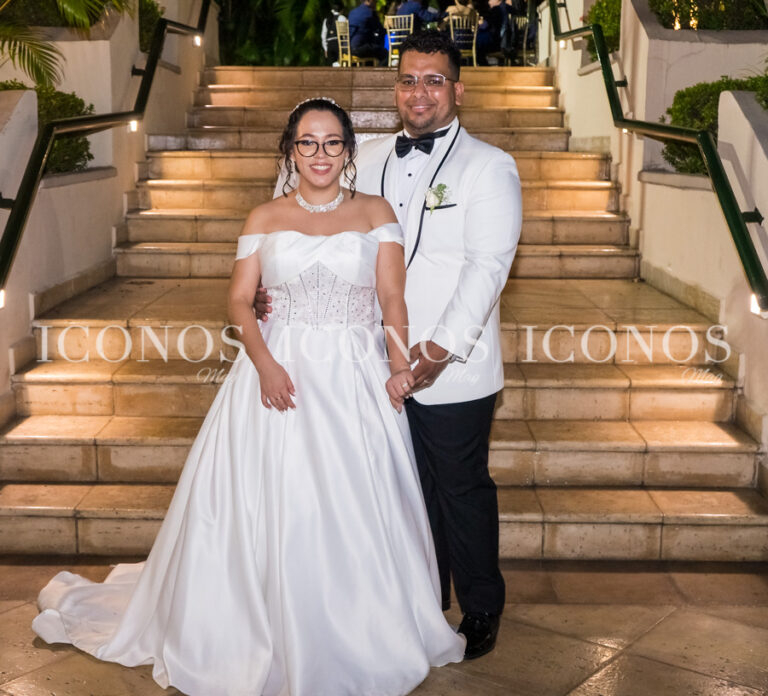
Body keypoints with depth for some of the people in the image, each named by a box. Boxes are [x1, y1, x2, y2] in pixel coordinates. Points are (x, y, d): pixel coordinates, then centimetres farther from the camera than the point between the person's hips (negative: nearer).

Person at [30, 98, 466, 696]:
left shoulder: (375, 212, 6)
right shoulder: (265, 218, 8)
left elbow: (392, 297, -3)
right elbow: (240, 300, 2)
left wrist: (399, 364, -19)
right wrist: (265, 364, -15)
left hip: (356, 378, 0)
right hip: (280, 372, 0)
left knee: (356, 517, 3)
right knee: (273, 512, 2)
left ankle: (359, 644, 23)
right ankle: (272, 640, 21)